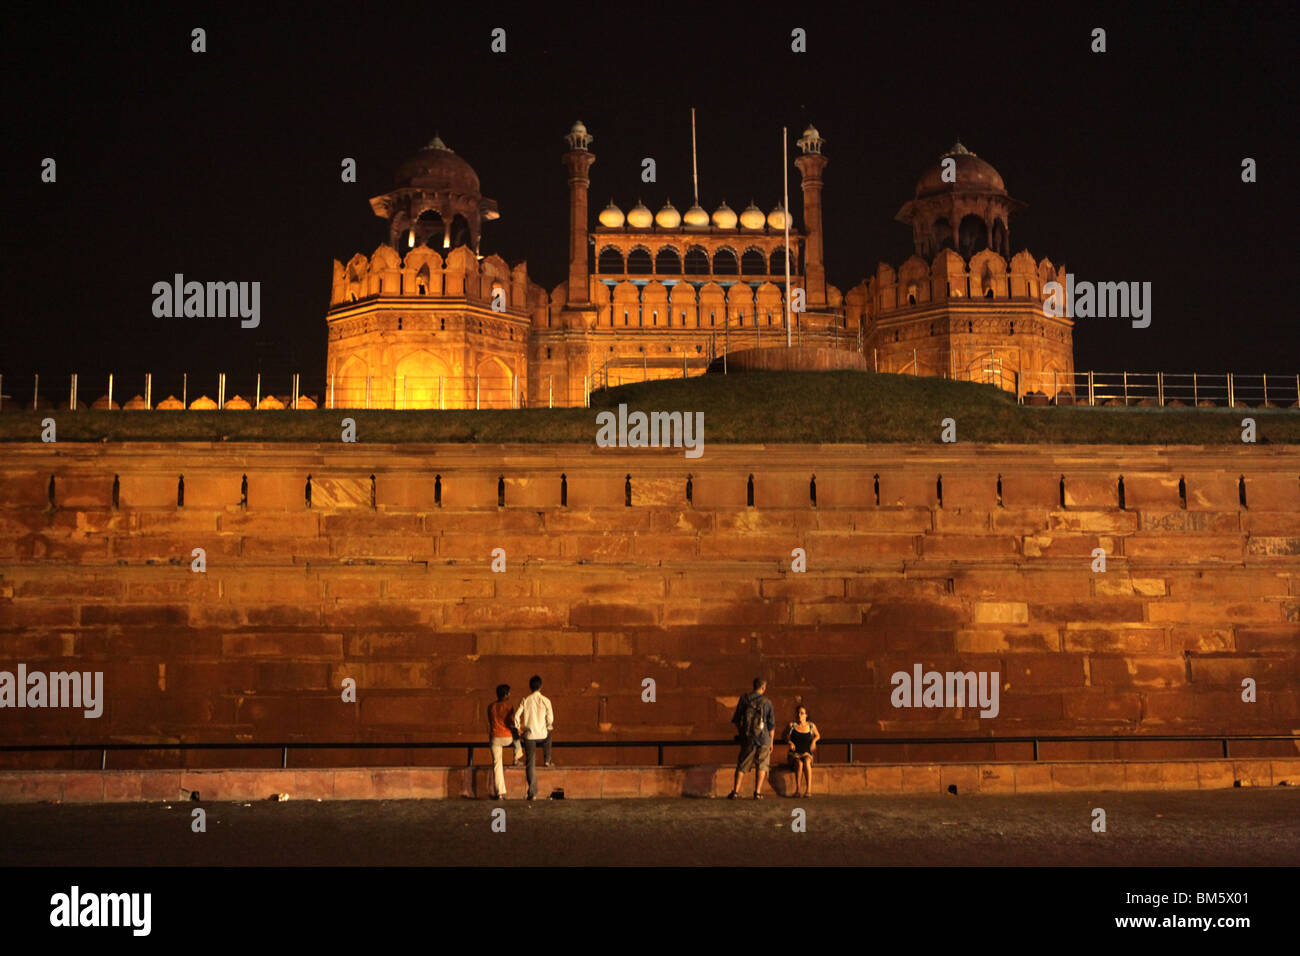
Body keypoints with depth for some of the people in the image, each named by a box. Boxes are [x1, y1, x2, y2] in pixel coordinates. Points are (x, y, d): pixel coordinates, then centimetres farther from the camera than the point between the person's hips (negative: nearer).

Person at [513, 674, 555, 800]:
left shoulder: (525, 700, -3)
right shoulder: (545, 701, -5)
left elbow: (516, 716, -9)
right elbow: (550, 719, -4)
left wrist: (519, 730, 6)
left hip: (529, 734, 0)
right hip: (542, 733, 0)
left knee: (531, 763, 4)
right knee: (548, 734, 38)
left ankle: (532, 792, 0)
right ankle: (548, 760, 39)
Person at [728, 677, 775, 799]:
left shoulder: (744, 699, 1)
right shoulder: (767, 702, -2)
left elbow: (736, 720, 5)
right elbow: (771, 723, 1)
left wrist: (741, 733, 19)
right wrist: (771, 741, 10)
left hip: (747, 738, 1)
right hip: (763, 737, -1)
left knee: (742, 765, 9)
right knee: (762, 765, 9)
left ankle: (735, 791, 1)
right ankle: (757, 792, 1)